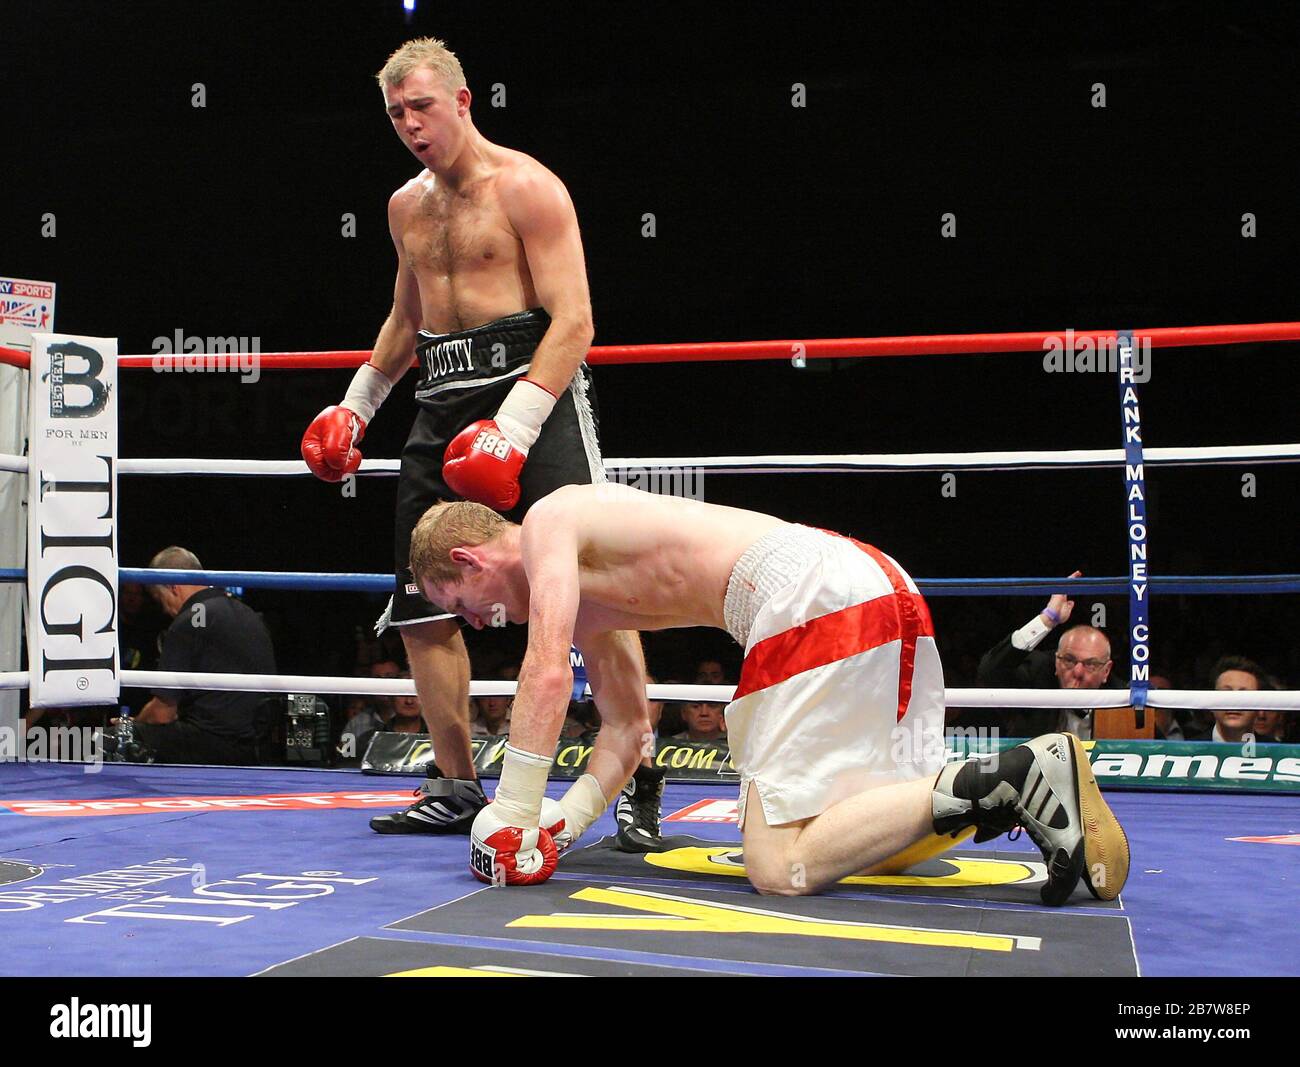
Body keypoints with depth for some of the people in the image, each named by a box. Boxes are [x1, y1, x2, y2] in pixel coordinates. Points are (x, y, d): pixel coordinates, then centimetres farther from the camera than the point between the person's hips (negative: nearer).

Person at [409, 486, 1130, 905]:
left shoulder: (550, 518, 4)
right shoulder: (585, 599, 30)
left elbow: (548, 676, -8)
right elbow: (626, 729, 29)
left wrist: (510, 817, -4)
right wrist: (562, 821, 13)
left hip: (815, 596, -10)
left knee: (781, 869, -13)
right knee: (888, 841, 18)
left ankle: (1011, 779, -19)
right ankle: (1026, 778, -2)